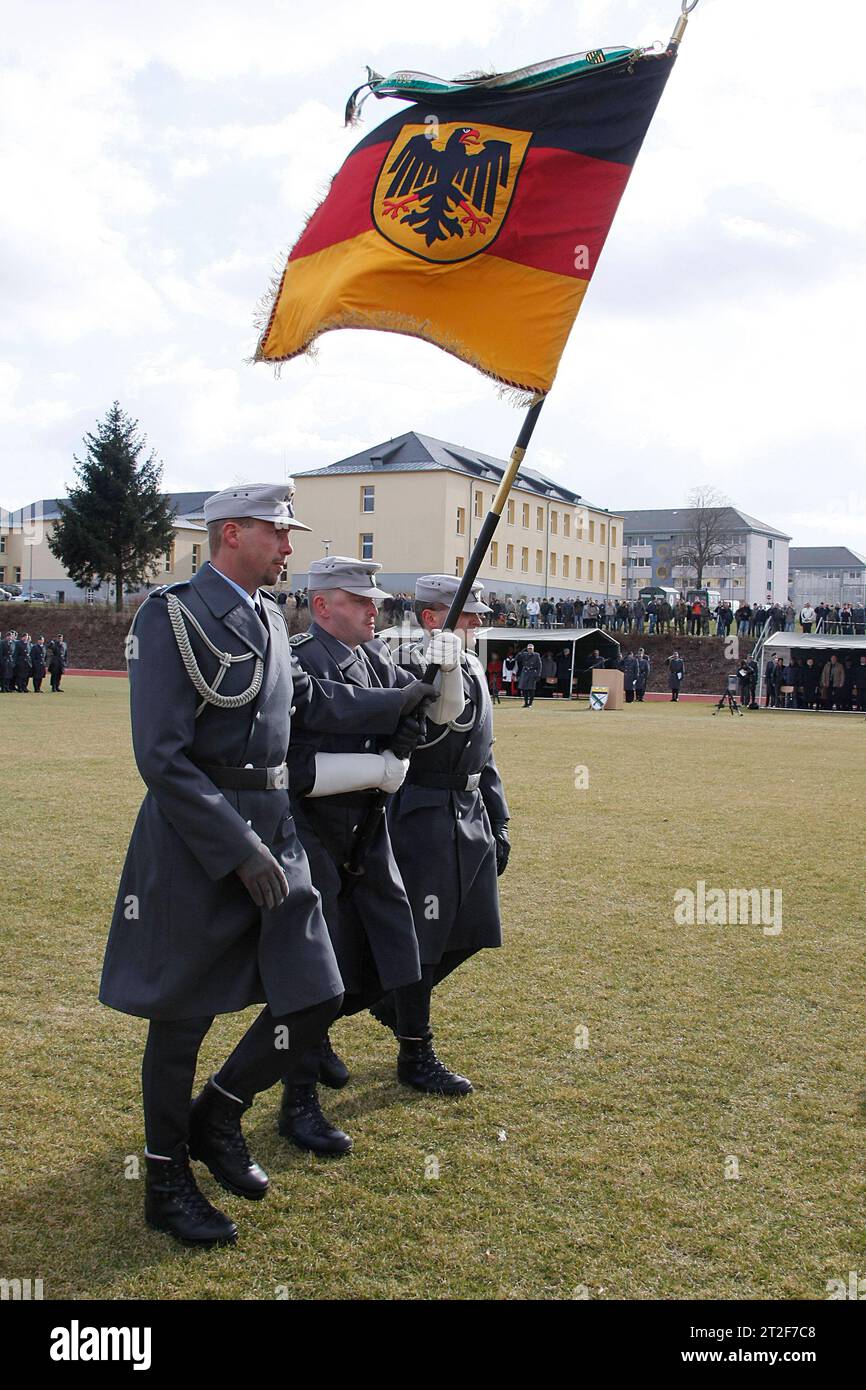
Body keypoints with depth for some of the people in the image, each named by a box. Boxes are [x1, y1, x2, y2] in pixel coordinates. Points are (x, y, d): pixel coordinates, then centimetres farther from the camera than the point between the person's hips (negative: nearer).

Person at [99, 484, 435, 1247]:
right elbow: (162, 758, -20)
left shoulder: (268, 617, 10)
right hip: (196, 840, -7)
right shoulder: (170, 616, -14)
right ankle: (167, 1183, 29)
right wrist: (240, 851, -22)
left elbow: (306, 699, 28)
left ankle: (218, 1116, 31)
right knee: (182, 1017, 8)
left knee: (316, 997, 7)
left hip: (273, 826, 8)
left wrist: (397, 702, 25)